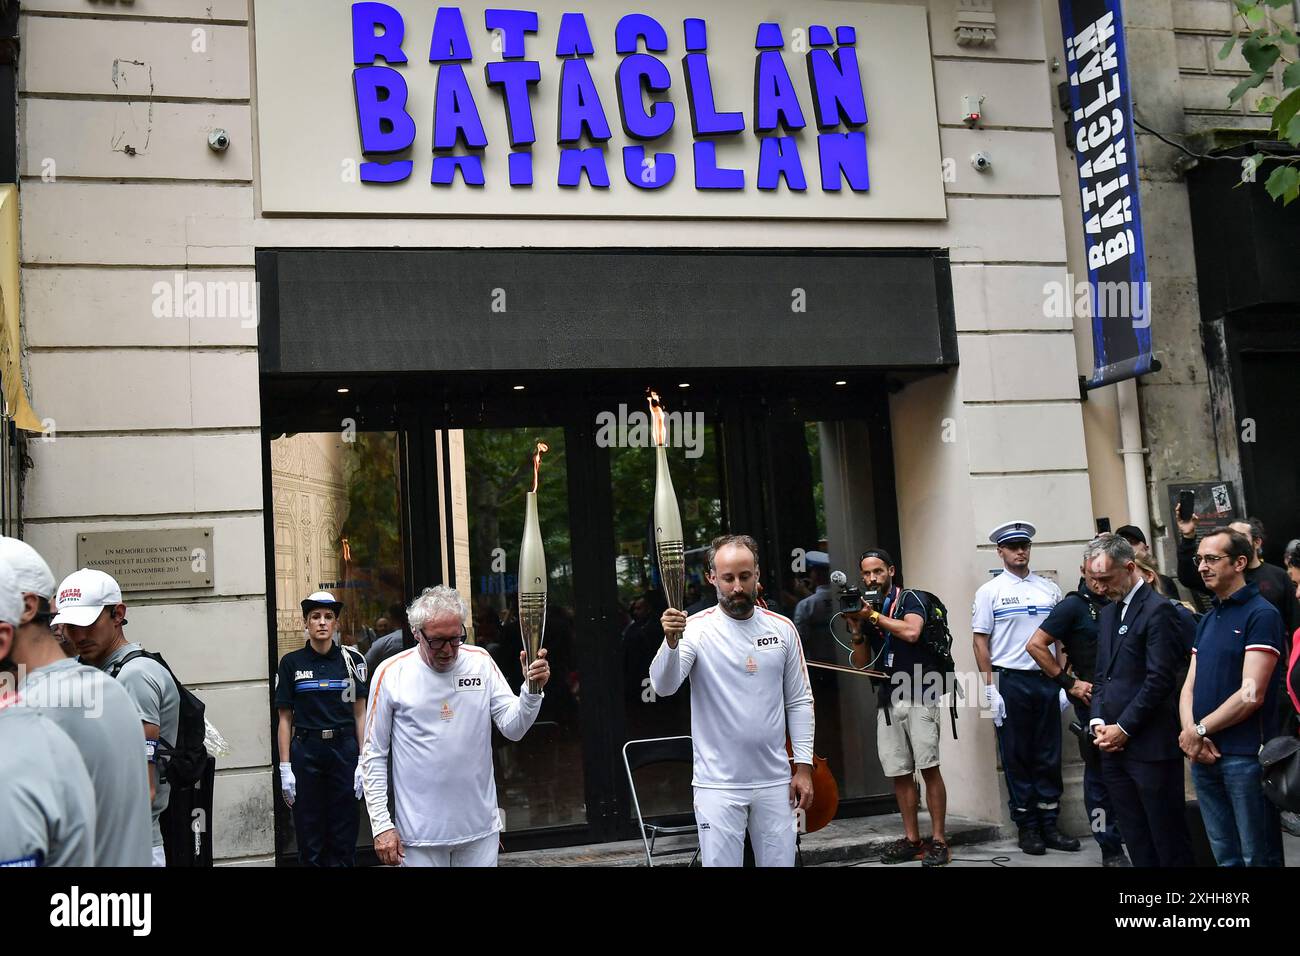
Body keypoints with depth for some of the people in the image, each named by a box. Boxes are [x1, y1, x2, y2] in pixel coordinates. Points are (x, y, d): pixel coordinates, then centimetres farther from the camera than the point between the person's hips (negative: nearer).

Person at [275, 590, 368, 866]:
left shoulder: (351, 659, 2)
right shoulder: (291, 662, 2)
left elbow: (360, 714, 4)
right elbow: (285, 719, 3)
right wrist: (285, 768, -2)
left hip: (344, 749, 0)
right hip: (305, 750, 0)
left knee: (344, 834, 5)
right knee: (309, 836, 7)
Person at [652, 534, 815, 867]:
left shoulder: (783, 628, 2)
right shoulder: (696, 628, -8)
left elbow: (799, 701, 7)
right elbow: (663, 686, -21)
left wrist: (804, 765, 3)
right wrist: (671, 641, -39)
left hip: (775, 780, 3)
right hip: (718, 783, -3)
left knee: (780, 863, 11)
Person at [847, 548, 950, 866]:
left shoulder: (908, 598, 1)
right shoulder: (864, 608, 15)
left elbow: (911, 632, -20)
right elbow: (861, 664, 14)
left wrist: (875, 615, -13)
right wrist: (857, 631, -2)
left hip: (919, 694, -5)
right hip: (888, 699, 5)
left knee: (929, 767, -9)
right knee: (899, 773, 6)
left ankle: (938, 840, -4)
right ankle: (911, 839, 14)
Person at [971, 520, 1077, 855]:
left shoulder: (1049, 589, 9)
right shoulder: (990, 591, 0)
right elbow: (981, 641, -3)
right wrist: (989, 689, -9)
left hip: (1046, 680, 3)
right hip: (1009, 681, -3)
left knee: (1049, 757, 7)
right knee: (1017, 758, 4)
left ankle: (1049, 824, 16)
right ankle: (1027, 827, 13)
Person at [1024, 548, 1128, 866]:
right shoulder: (1074, 605, -6)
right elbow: (1036, 645, -10)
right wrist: (1069, 682, -11)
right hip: (1093, 700, -4)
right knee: (1100, 774, 4)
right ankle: (1111, 850, 13)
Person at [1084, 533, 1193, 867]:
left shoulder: (1158, 610, -11)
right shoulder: (1107, 613, 15)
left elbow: (1159, 680, -16)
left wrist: (1124, 728, -13)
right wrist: (1098, 721, 3)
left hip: (1150, 745, -8)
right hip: (1114, 743, 8)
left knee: (1168, 839, 2)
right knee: (1135, 838, 13)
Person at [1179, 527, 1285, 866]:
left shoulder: (1261, 614, -9)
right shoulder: (1208, 619, 15)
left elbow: (1251, 695, -16)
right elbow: (1190, 686, 10)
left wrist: (1199, 730, -9)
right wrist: (1190, 732, -8)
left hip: (1245, 756, -7)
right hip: (1204, 754, 7)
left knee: (1258, 856, 2)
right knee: (1225, 856, 15)